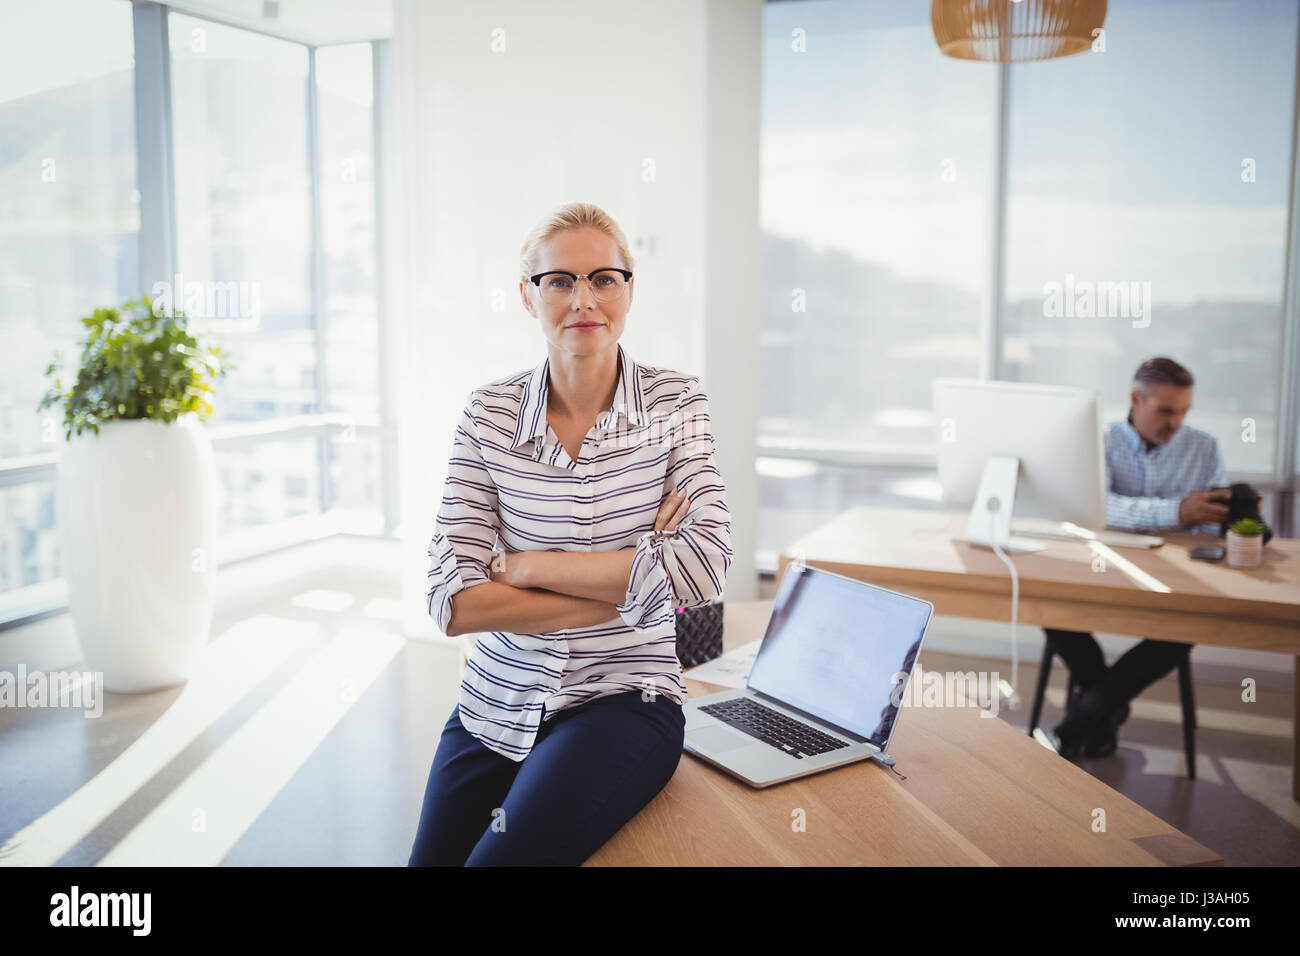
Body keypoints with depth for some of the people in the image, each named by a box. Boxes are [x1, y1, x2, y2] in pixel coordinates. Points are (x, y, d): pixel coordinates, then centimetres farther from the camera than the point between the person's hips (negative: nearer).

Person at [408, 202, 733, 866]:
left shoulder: (675, 402, -3)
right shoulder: (489, 413, -2)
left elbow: (704, 568, -17)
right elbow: (452, 604, -10)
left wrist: (525, 566, -14)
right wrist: (626, 586, -15)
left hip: (622, 701, -2)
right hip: (494, 705, 3)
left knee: (501, 858, -23)